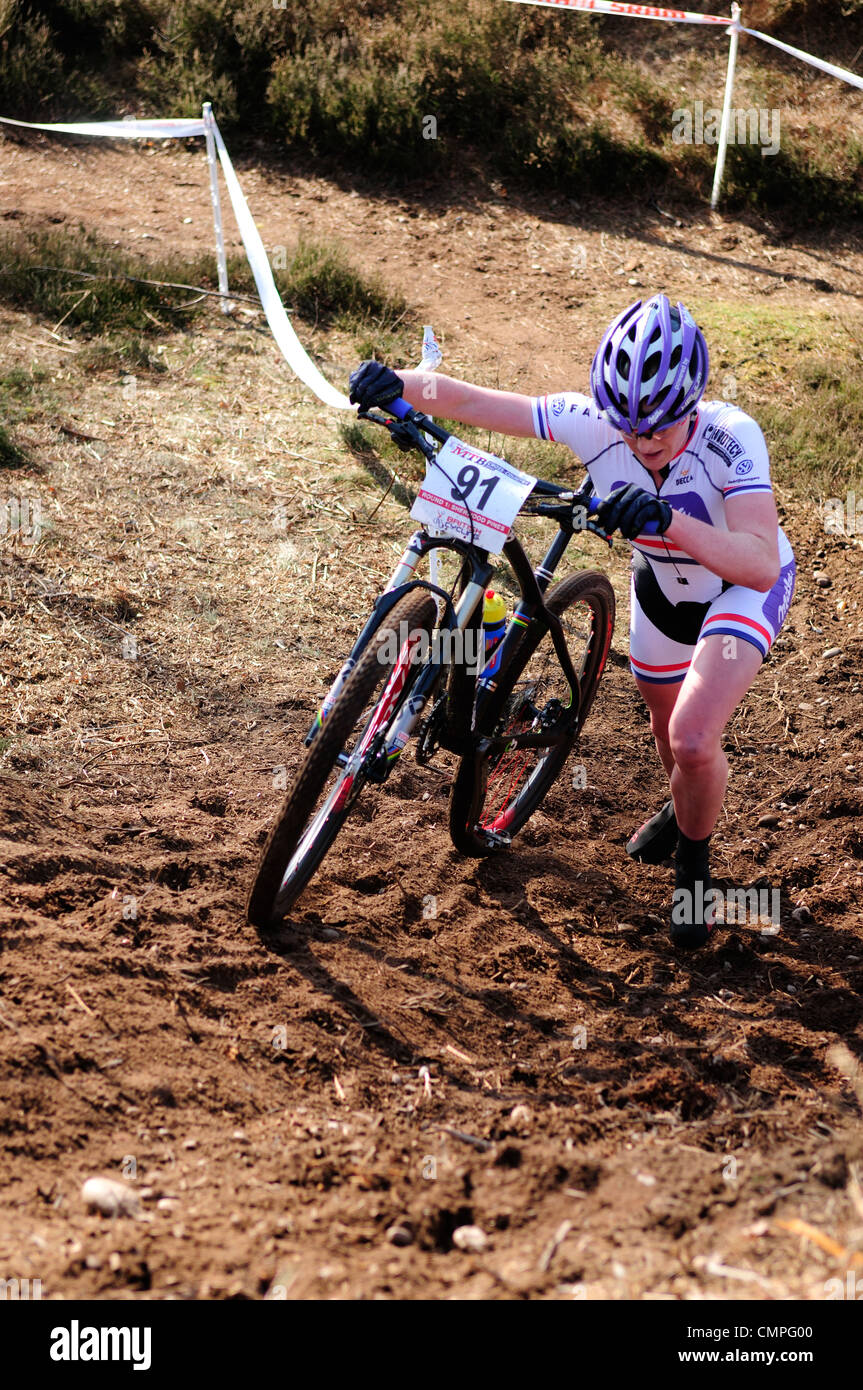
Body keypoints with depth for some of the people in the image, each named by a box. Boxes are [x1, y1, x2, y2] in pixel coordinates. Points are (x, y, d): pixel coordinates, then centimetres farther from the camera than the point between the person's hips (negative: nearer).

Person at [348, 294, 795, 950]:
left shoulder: (732, 437, -39)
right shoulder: (593, 422, -30)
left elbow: (760, 565, -48)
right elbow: (473, 402, -26)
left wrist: (669, 520, -61)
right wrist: (398, 383, -43)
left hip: (743, 587, -4)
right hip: (661, 583, 5)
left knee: (693, 741, -22)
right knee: (668, 729, 23)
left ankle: (695, 865, 10)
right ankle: (685, 807, 59)